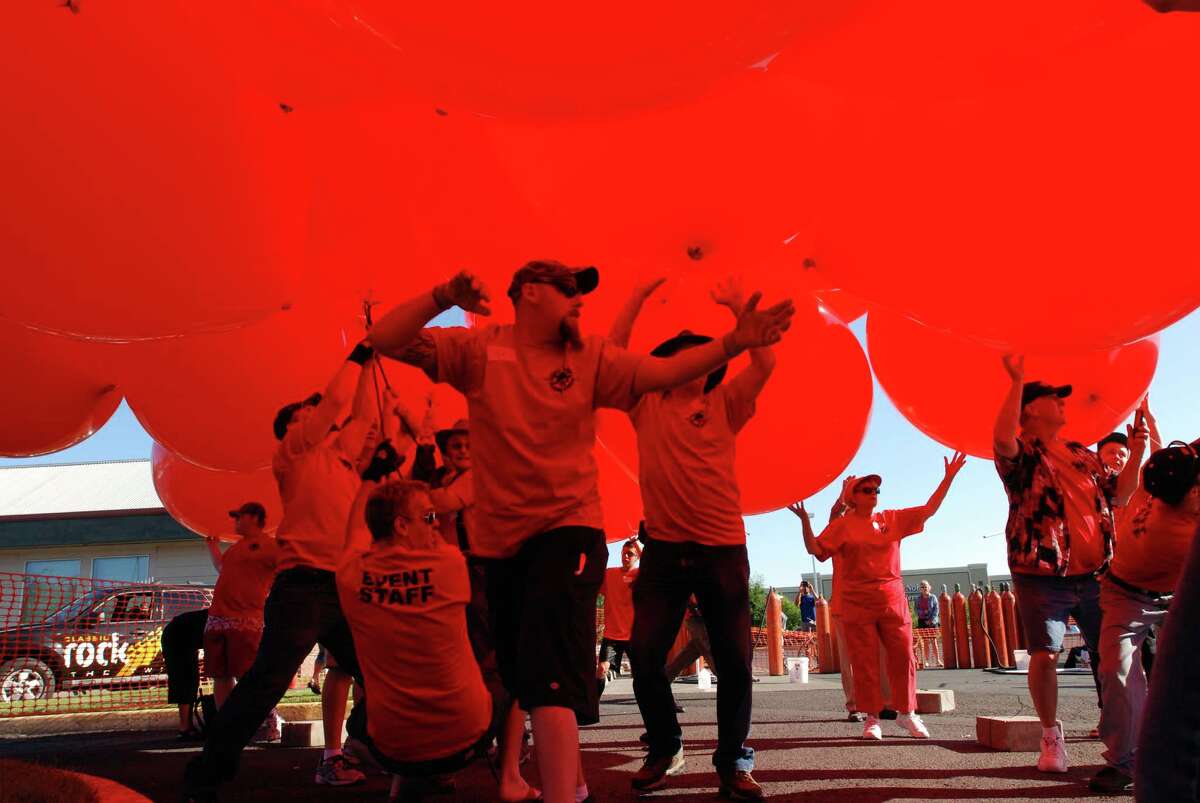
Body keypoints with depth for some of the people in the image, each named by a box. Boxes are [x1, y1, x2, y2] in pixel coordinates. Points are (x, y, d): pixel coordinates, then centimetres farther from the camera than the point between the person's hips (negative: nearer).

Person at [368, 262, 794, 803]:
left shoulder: (590, 358, 1)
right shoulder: (478, 349, -3)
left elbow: (661, 372, -10)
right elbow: (384, 341, -10)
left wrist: (733, 343, -23)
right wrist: (443, 297, -26)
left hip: (568, 529, -2)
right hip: (500, 539, 3)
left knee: (550, 678, -17)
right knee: (522, 675, 19)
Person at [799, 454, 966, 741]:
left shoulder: (893, 519, 10)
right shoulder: (842, 525, 1)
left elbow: (928, 510, 10)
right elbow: (815, 549, -5)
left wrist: (948, 478, 4)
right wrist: (805, 521, -19)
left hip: (892, 599, 3)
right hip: (857, 602, -3)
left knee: (902, 656, 3)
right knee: (864, 661, 0)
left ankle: (907, 712, 18)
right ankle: (872, 718, 9)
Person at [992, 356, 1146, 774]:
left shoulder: (1083, 455, 18)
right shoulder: (1022, 454, -2)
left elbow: (1119, 495, 21)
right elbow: (1002, 438, -26)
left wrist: (1136, 454, 8)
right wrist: (1017, 381, -25)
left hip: (1095, 574, 6)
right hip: (1043, 576, -5)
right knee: (1044, 656, -8)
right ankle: (1051, 738, 9)